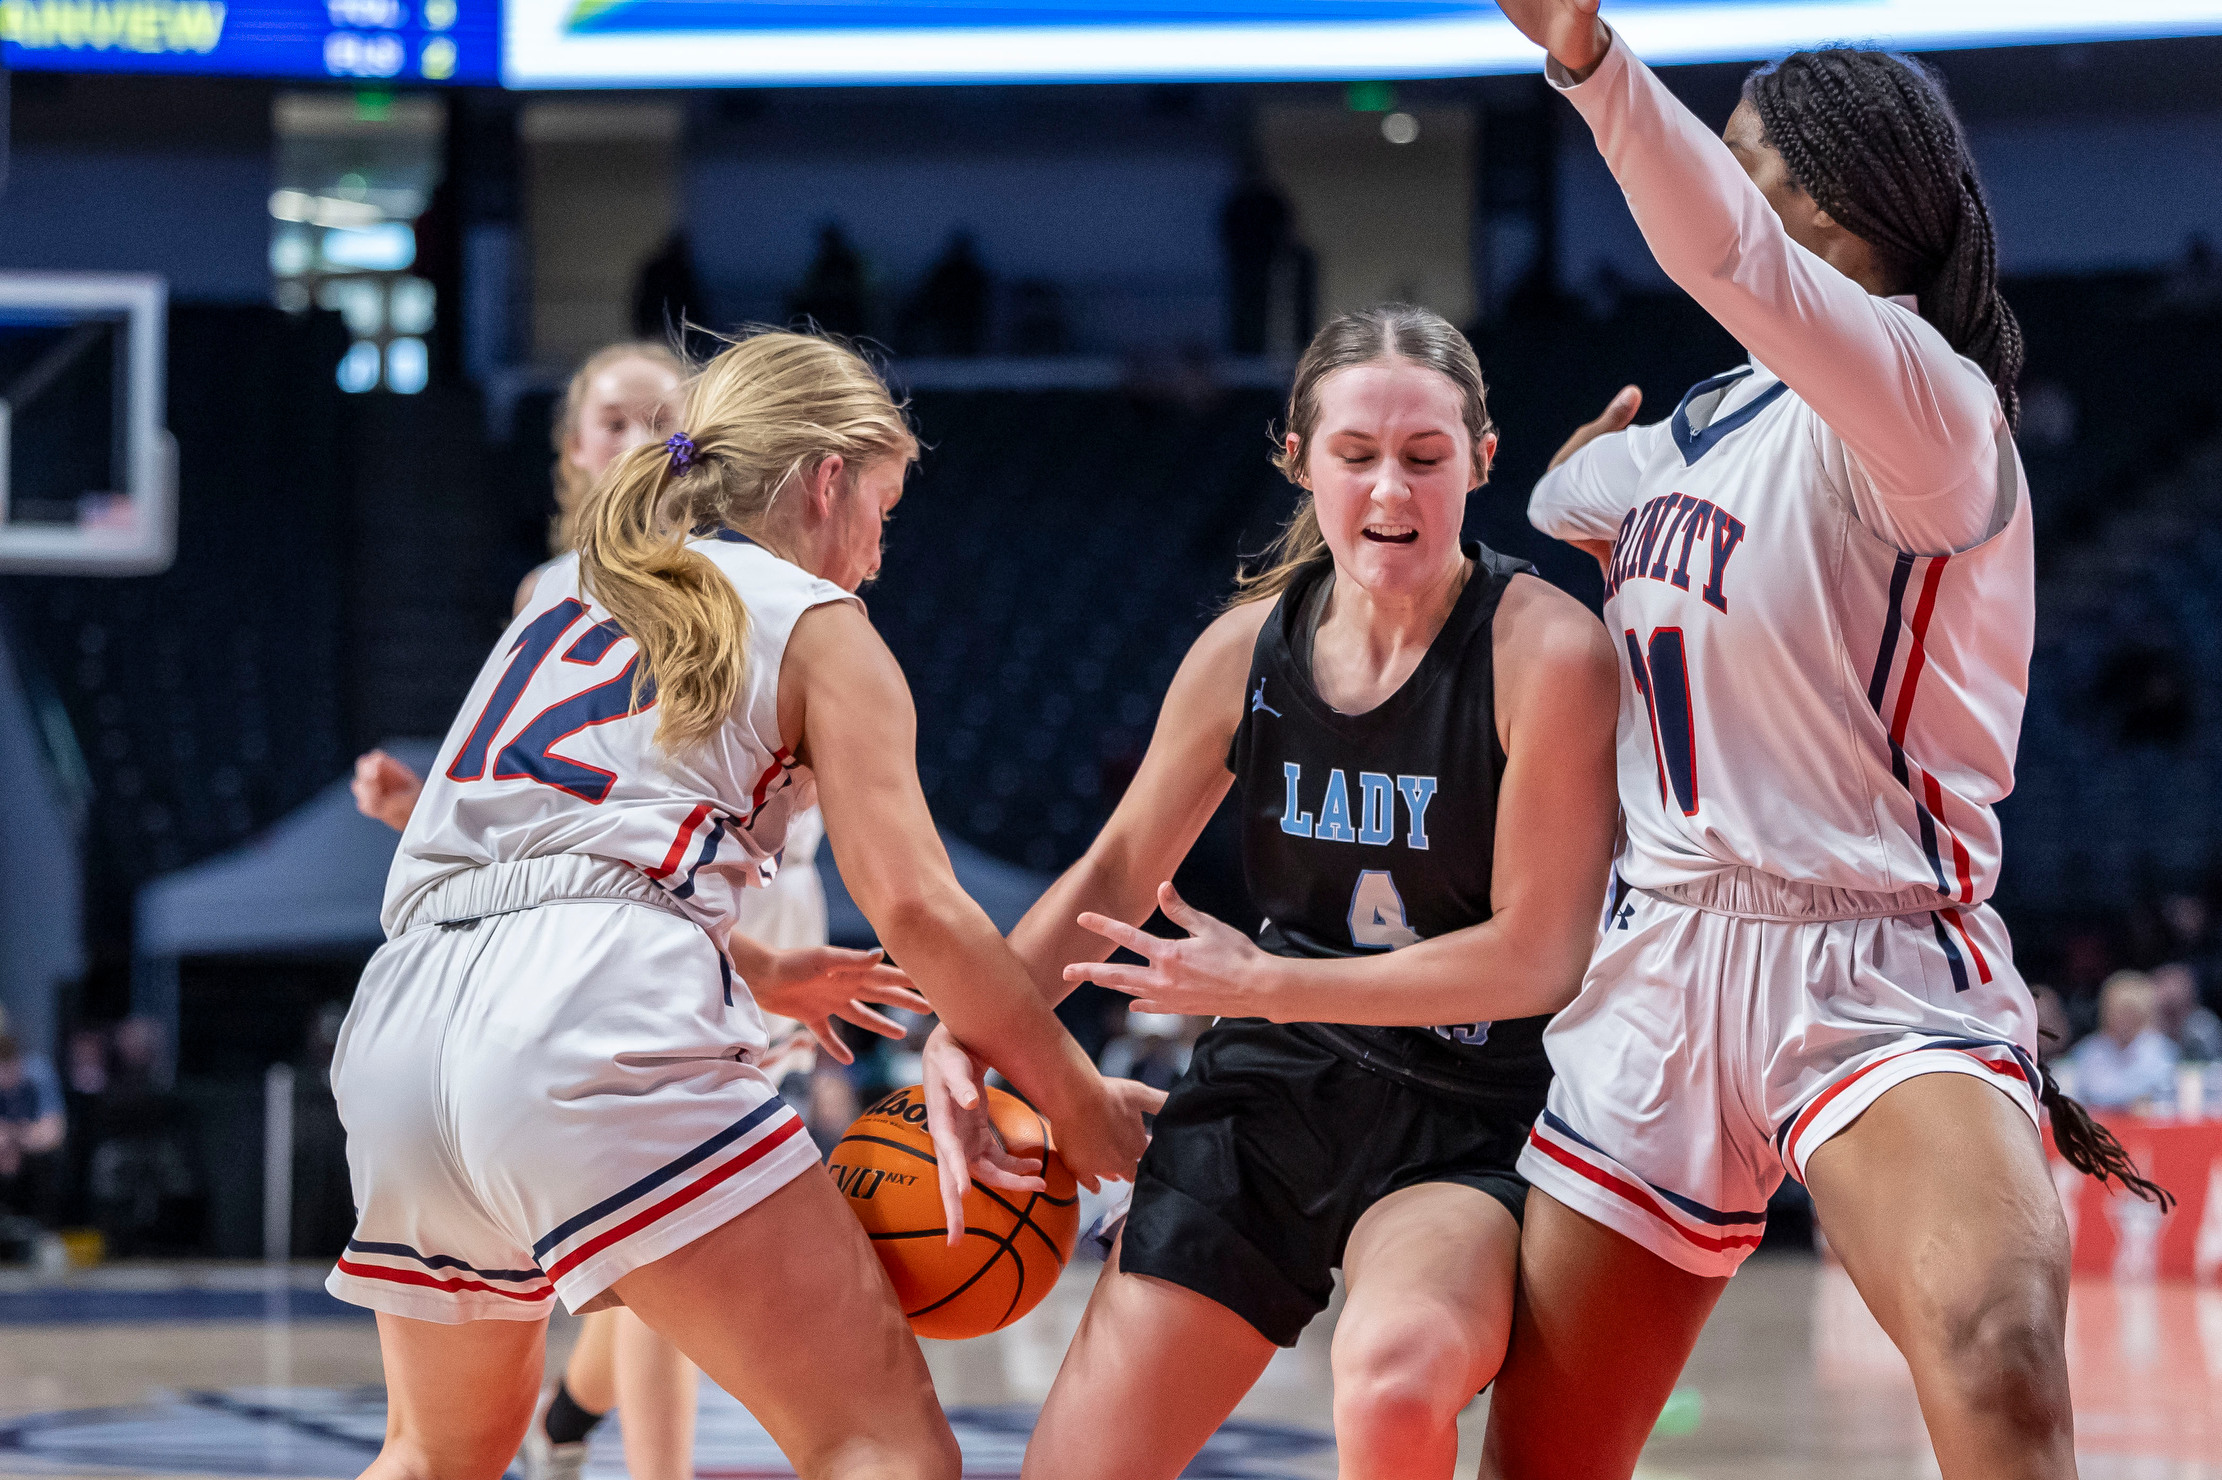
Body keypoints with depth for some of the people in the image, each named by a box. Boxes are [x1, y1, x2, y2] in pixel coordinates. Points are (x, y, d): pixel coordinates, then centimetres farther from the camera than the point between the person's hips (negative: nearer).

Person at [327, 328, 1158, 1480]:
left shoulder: (564, 592, 30)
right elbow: (915, 907, 1)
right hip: (598, 1023, -7)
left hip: (405, 1010, 7)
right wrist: (1081, 1107, 10)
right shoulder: (819, 628, 12)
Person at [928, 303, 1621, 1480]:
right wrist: (971, 1027, -3)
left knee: (1394, 1380, -35)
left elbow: (1537, 957, -15)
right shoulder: (1248, 648, 0)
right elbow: (1116, 875, 12)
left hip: (1470, 1118, -5)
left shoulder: (1546, 653, -15)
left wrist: (1265, 984, -15)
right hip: (1271, 1093, 5)